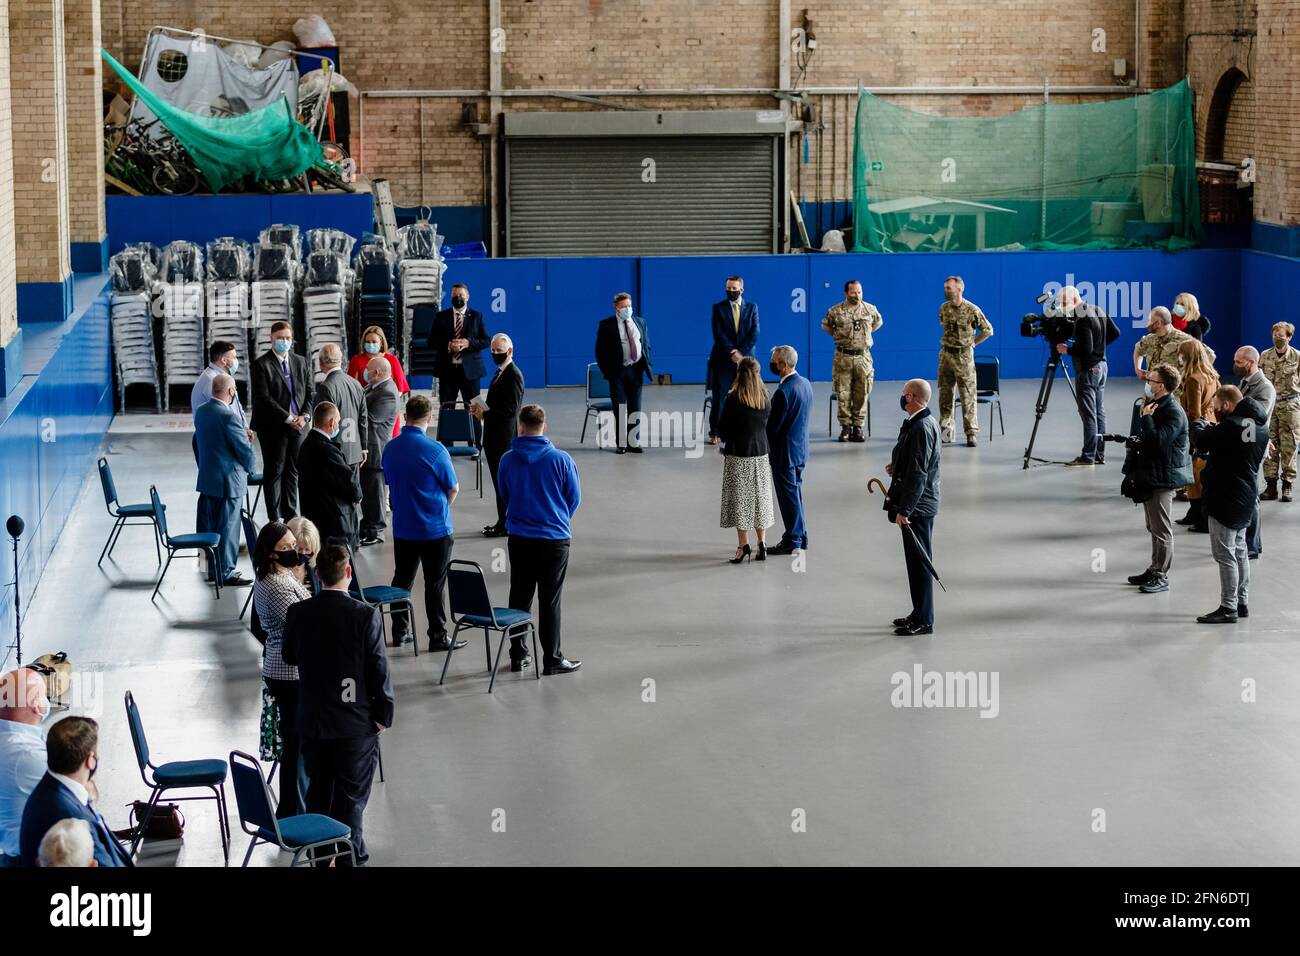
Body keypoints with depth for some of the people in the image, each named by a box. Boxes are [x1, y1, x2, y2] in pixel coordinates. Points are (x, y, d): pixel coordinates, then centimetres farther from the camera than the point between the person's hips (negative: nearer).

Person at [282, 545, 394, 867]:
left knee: (318, 793, 18)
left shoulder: (298, 613, -7)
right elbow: (379, 671, -13)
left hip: (312, 720, 3)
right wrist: (383, 715, -2)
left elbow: (289, 656, 9)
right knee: (351, 797, 7)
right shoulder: (365, 616, -16)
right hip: (355, 721, -3)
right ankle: (350, 858, 11)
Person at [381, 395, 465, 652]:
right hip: (435, 529, -5)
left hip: (402, 527, 5)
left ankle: (399, 632, 22)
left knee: (402, 580, 16)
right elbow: (453, 488, -7)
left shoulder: (390, 448, -1)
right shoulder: (434, 450, -18)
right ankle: (438, 637, 7)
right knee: (435, 584, 3)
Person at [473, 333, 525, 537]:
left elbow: (511, 409, -22)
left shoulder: (513, 375, -16)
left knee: (503, 480, -4)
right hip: (495, 436, 10)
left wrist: (485, 413, -18)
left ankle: (505, 524, 2)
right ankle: (503, 522, 21)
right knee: (500, 480, 14)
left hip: (504, 438, -10)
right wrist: (482, 408, 4)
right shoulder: (500, 372, 14)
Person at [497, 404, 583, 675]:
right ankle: (552, 660, 9)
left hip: (519, 538, 3)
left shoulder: (507, 460, -5)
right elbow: (574, 498, -1)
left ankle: (518, 655, 20)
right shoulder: (561, 459, -12)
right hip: (554, 539, -2)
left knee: (519, 597, 14)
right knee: (550, 602, 4)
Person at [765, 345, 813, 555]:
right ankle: (800, 537, 27)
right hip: (801, 447, 9)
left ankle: (792, 541, 9)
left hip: (784, 451, -9)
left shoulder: (784, 391, -24)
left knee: (788, 495, 1)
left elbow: (773, 425, -21)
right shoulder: (805, 383, 3)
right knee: (795, 492, 19)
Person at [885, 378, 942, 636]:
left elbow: (918, 473, -24)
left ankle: (923, 621, 3)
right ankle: (920, 613, 26)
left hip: (918, 506, -10)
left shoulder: (921, 428, -21)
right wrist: (897, 466, 9)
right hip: (920, 504, 10)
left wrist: (904, 510, -23)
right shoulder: (926, 422, 11)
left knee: (919, 562, -3)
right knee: (916, 562, 17)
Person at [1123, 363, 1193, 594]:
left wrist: (1146, 417, -21)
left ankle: (1161, 576, 4)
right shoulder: (1153, 404, 10)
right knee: (1153, 527, 18)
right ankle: (1154, 569, 27)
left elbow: (1158, 441, -29)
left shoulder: (1174, 413, -18)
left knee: (1161, 529, -2)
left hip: (1163, 477, -10)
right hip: (1148, 475, 10)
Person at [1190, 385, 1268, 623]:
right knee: (1239, 551, 18)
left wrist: (1199, 424, 2)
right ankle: (1242, 602, 24)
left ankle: (1228, 607, -1)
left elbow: (1202, 442, -18)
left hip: (1226, 500, -9)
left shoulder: (1232, 425, -23)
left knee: (1225, 554, -3)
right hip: (1245, 498, 9)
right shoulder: (1259, 425, 6)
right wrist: (1213, 427, 5)